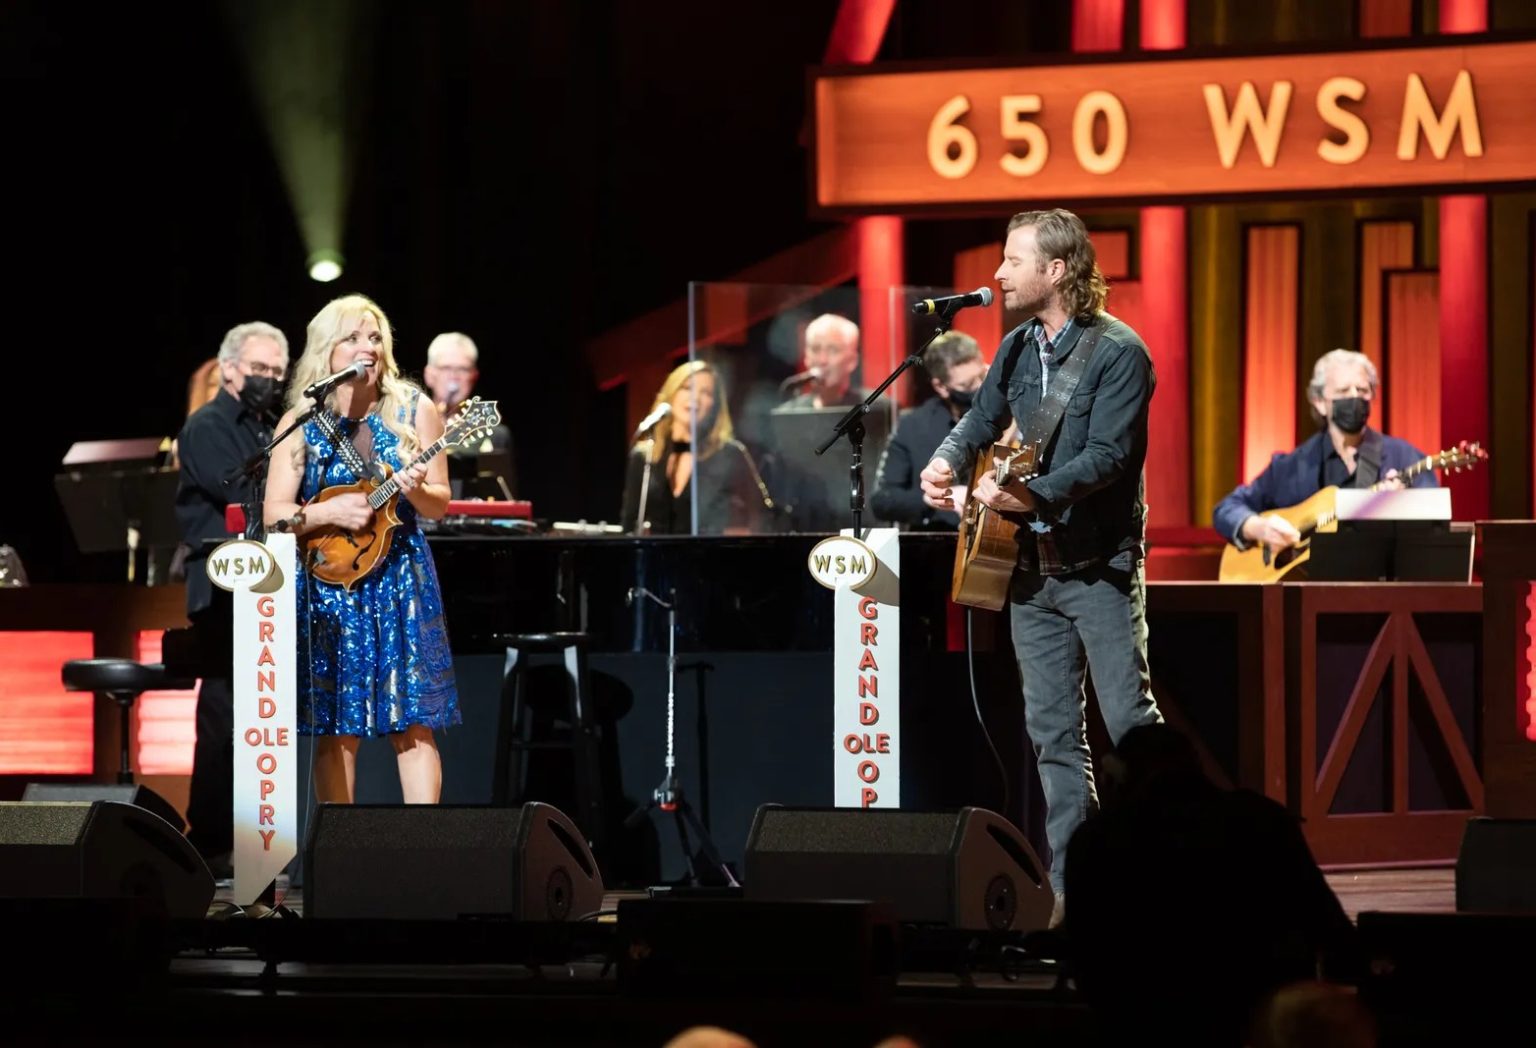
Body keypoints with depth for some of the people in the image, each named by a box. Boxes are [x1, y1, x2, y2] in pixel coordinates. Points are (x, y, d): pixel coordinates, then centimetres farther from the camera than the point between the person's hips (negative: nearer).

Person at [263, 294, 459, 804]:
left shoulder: (414, 411, 3)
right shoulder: (302, 424, 1)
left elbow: (440, 505, 4)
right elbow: (275, 514, -1)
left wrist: (415, 491, -17)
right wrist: (329, 513, -18)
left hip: (401, 581, 0)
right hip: (329, 587, 0)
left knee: (414, 722, -4)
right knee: (336, 728, -1)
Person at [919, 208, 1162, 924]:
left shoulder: (1117, 352, -11)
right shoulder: (1017, 349, 11)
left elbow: (1108, 455, -21)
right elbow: (981, 421, 21)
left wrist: (1031, 495, -31)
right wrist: (946, 463, -1)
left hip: (1099, 568, -7)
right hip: (1031, 568, 7)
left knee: (1130, 720, -10)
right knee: (1052, 731, 5)